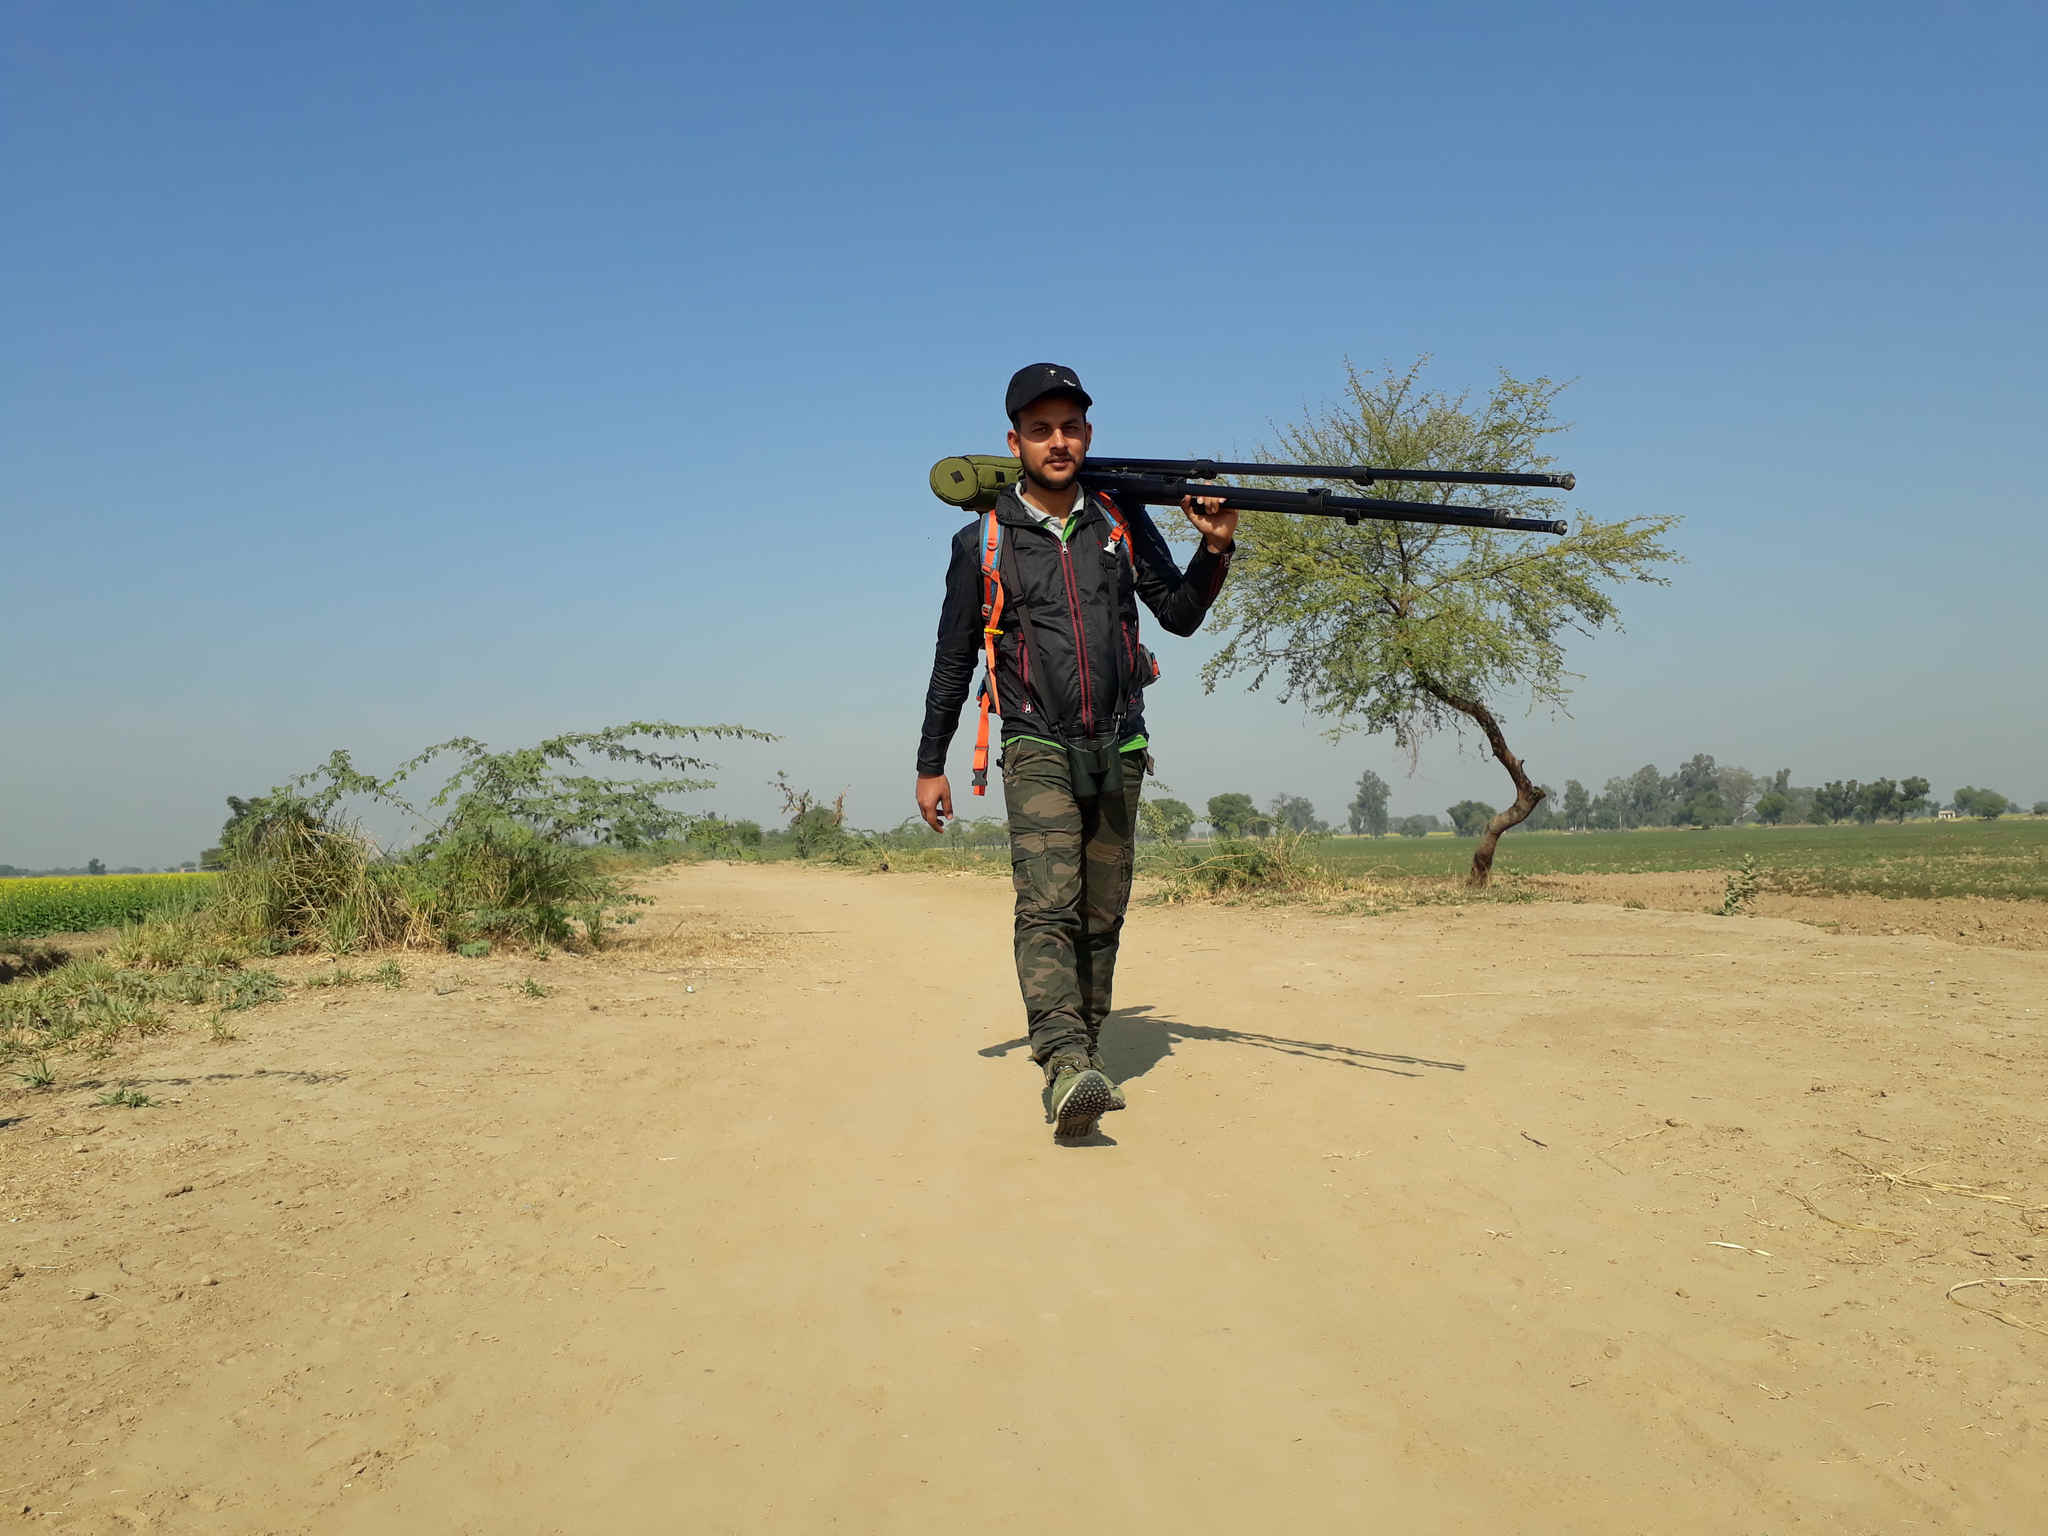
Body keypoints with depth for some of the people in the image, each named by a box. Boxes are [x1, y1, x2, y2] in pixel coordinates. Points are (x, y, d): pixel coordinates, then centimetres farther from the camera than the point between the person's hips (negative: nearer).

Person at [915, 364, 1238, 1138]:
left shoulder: (1121, 521, 9)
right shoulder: (984, 540, 3)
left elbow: (1180, 615, 11)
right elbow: (953, 659, 8)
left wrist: (1214, 548, -7)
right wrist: (930, 765, 9)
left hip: (1118, 748, 3)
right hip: (1037, 747, -3)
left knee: (1102, 914, 8)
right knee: (1047, 906, -20)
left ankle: (1086, 1054, 20)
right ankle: (1066, 1069, -30)